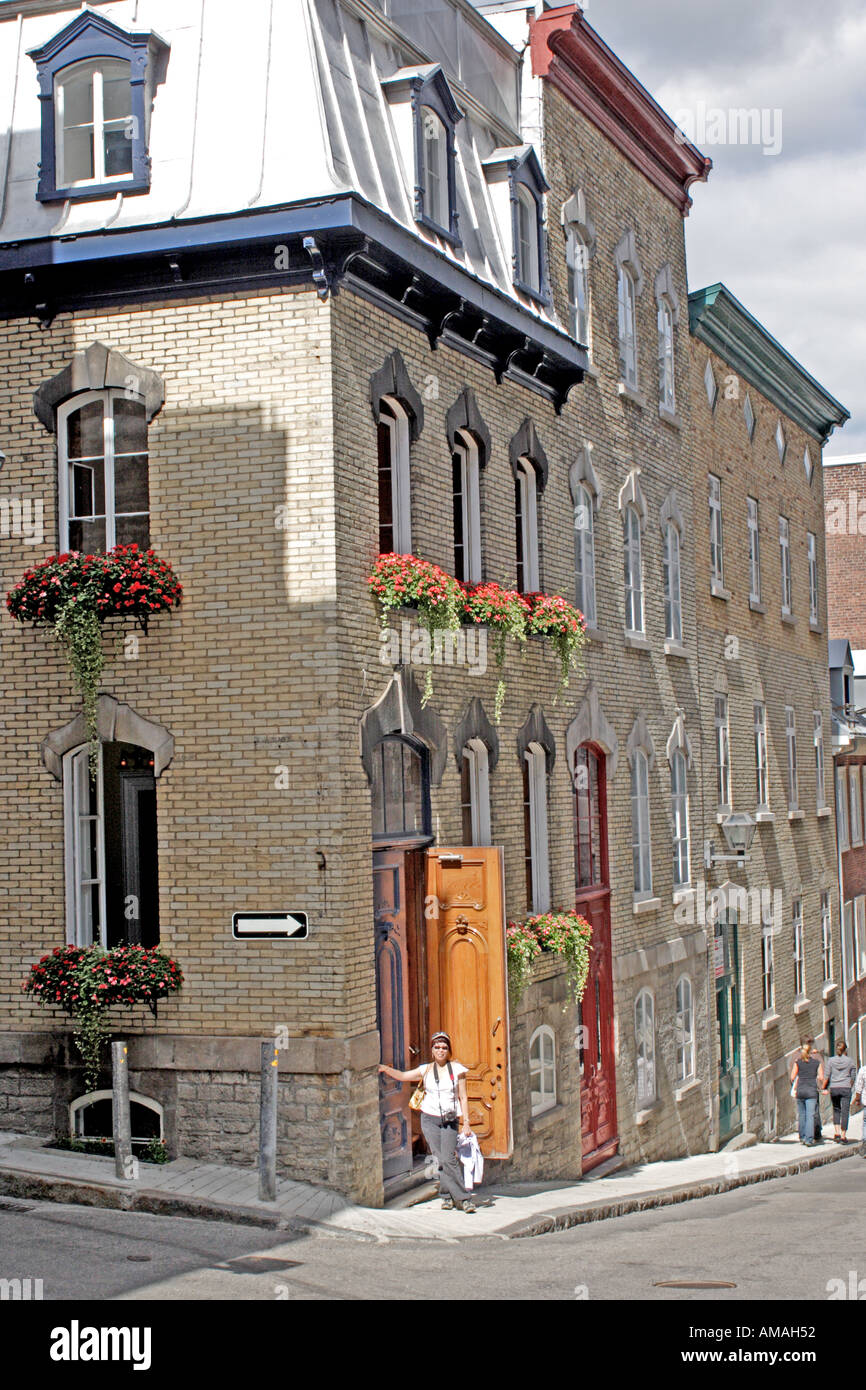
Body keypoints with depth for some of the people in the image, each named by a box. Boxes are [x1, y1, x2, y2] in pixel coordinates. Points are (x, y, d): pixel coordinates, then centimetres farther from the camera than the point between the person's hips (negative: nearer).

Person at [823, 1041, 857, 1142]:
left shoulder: (831, 1060, 0)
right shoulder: (849, 1061, -1)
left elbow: (827, 1076, -1)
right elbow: (853, 1077, 4)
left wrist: (824, 1088, 9)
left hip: (834, 1088, 1)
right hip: (846, 1088, -1)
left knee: (836, 1110, 18)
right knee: (845, 1112, 2)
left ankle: (836, 1132, 7)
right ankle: (843, 1136, 0)